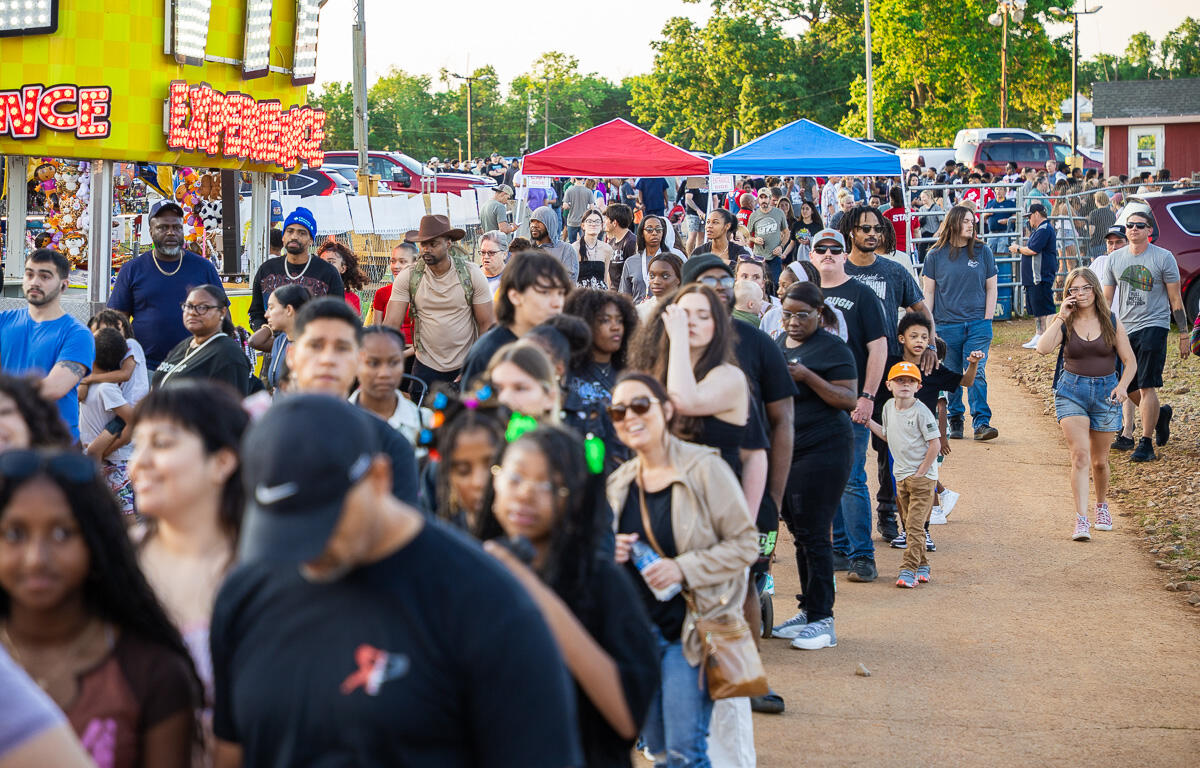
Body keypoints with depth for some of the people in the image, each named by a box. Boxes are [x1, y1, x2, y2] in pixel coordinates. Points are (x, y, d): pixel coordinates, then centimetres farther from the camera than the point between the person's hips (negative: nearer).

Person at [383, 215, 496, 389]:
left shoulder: (471, 274, -6)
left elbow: (487, 324, -3)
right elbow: (392, 323, -9)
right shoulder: (408, 277, -5)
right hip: (426, 366, 1)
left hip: (466, 366, 0)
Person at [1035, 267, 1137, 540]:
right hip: (1072, 392, -1)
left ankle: (1102, 506, 39)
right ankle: (1081, 520, -17)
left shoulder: (1112, 322, 3)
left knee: (1099, 460, 12)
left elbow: (1130, 361, 5)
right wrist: (1061, 317, -15)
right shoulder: (1065, 323, 0)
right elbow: (1043, 348, -19)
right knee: (1080, 455, -16)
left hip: (1105, 393, 1)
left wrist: (1122, 386, -13)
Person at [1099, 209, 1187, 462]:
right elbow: (1106, 298, 13)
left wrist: (1183, 333, -2)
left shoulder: (1163, 258, -2)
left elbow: (1175, 299, 1)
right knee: (1127, 388, 8)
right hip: (1123, 328, 5)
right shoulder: (1114, 259, 8)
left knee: (1146, 387, -11)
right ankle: (1160, 414, 37)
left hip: (1153, 326, -5)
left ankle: (1146, 444, -4)